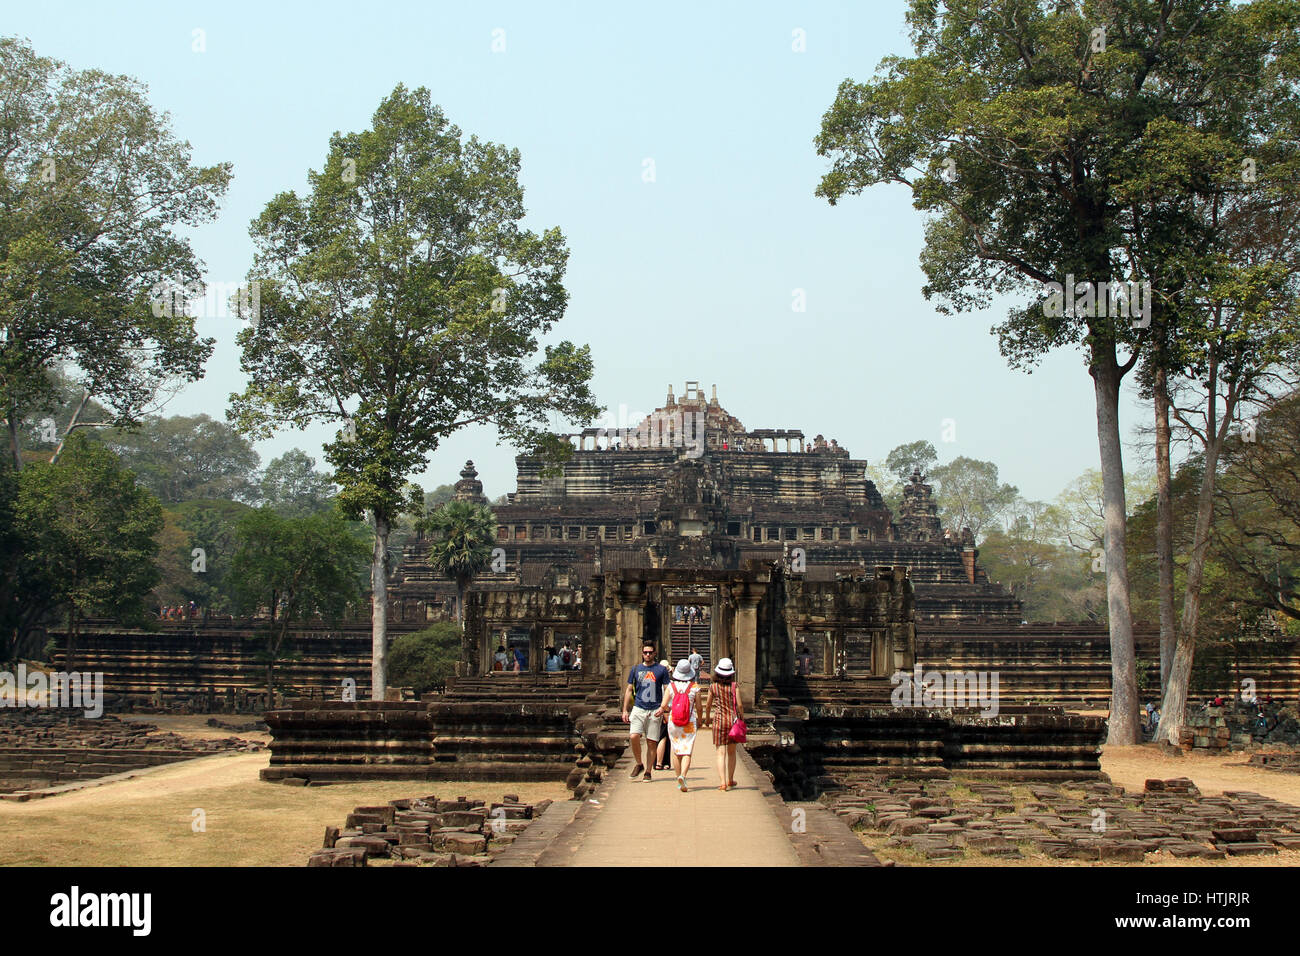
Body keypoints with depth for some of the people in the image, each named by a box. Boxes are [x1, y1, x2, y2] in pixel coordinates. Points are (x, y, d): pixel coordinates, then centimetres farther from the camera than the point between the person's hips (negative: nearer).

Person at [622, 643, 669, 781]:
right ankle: (639, 763, 5)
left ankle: (648, 771, 10)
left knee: (651, 742, 0)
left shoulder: (661, 670, 5)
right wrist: (625, 710, 9)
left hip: (655, 711, -1)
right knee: (634, 737, -16)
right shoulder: (635, 669, 11)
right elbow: (629, 690, 15)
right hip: (638, 709, 1)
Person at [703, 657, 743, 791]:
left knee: (721, 752, -1)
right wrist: (742, 717, 8)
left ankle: (722, 782, -13)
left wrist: (708, 718, 22)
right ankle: (730, 780, 26)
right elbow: (739, 705, -9)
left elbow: (708, 705, 5)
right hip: (733, 719, 1)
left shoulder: (713, 687, -3)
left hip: (719, 720, -1)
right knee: (731, 752, 17)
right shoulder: (734, 686, -6)